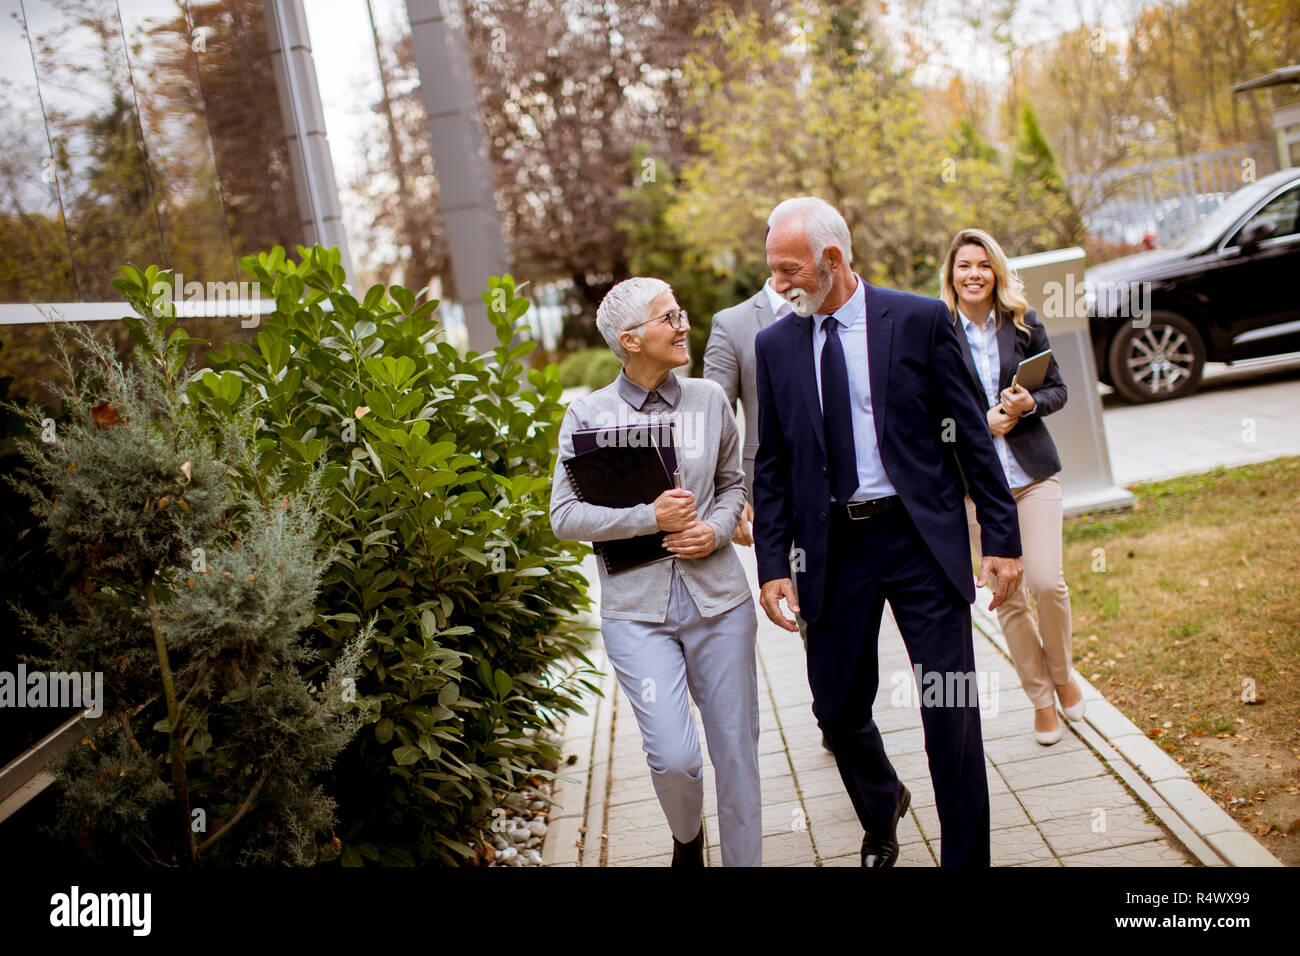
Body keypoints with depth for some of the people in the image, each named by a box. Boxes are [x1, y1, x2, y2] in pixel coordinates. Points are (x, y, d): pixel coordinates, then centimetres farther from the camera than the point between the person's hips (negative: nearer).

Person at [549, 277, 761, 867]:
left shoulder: (709, 400, 6)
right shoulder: (587, 416, -1)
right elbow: (564, 516, -3)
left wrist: (717, 530, -4)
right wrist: (649, 517, -14)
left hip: (718, 597, 3)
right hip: (637, 606, -2)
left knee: (736, 750, 7)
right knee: (673, 756, -8)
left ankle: (744, 861, 26)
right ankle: (686, 838, 25)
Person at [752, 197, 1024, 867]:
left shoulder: (920, 320, -3)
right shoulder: (774, 345, 5)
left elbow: (970, 433, -1)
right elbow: (770, 466, 8)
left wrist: (1003, 537, -4)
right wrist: (774, 566, 1)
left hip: (922, 537, -3)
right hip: (832, 548, 3)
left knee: (952, 712, 0)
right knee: (837, 709, 11)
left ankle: (966, 857, 18)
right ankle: (881, 811, 42)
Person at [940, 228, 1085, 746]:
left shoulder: (1023, 322, 4)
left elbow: (1057, 388, 9)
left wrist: (1031, 403, -12)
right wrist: (981, 423, -14)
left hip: (1032, 469, 1)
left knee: (1047, 582, -9)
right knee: (1008, 597, 3)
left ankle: (1062, 675, 20)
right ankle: (1041, 699, 20)